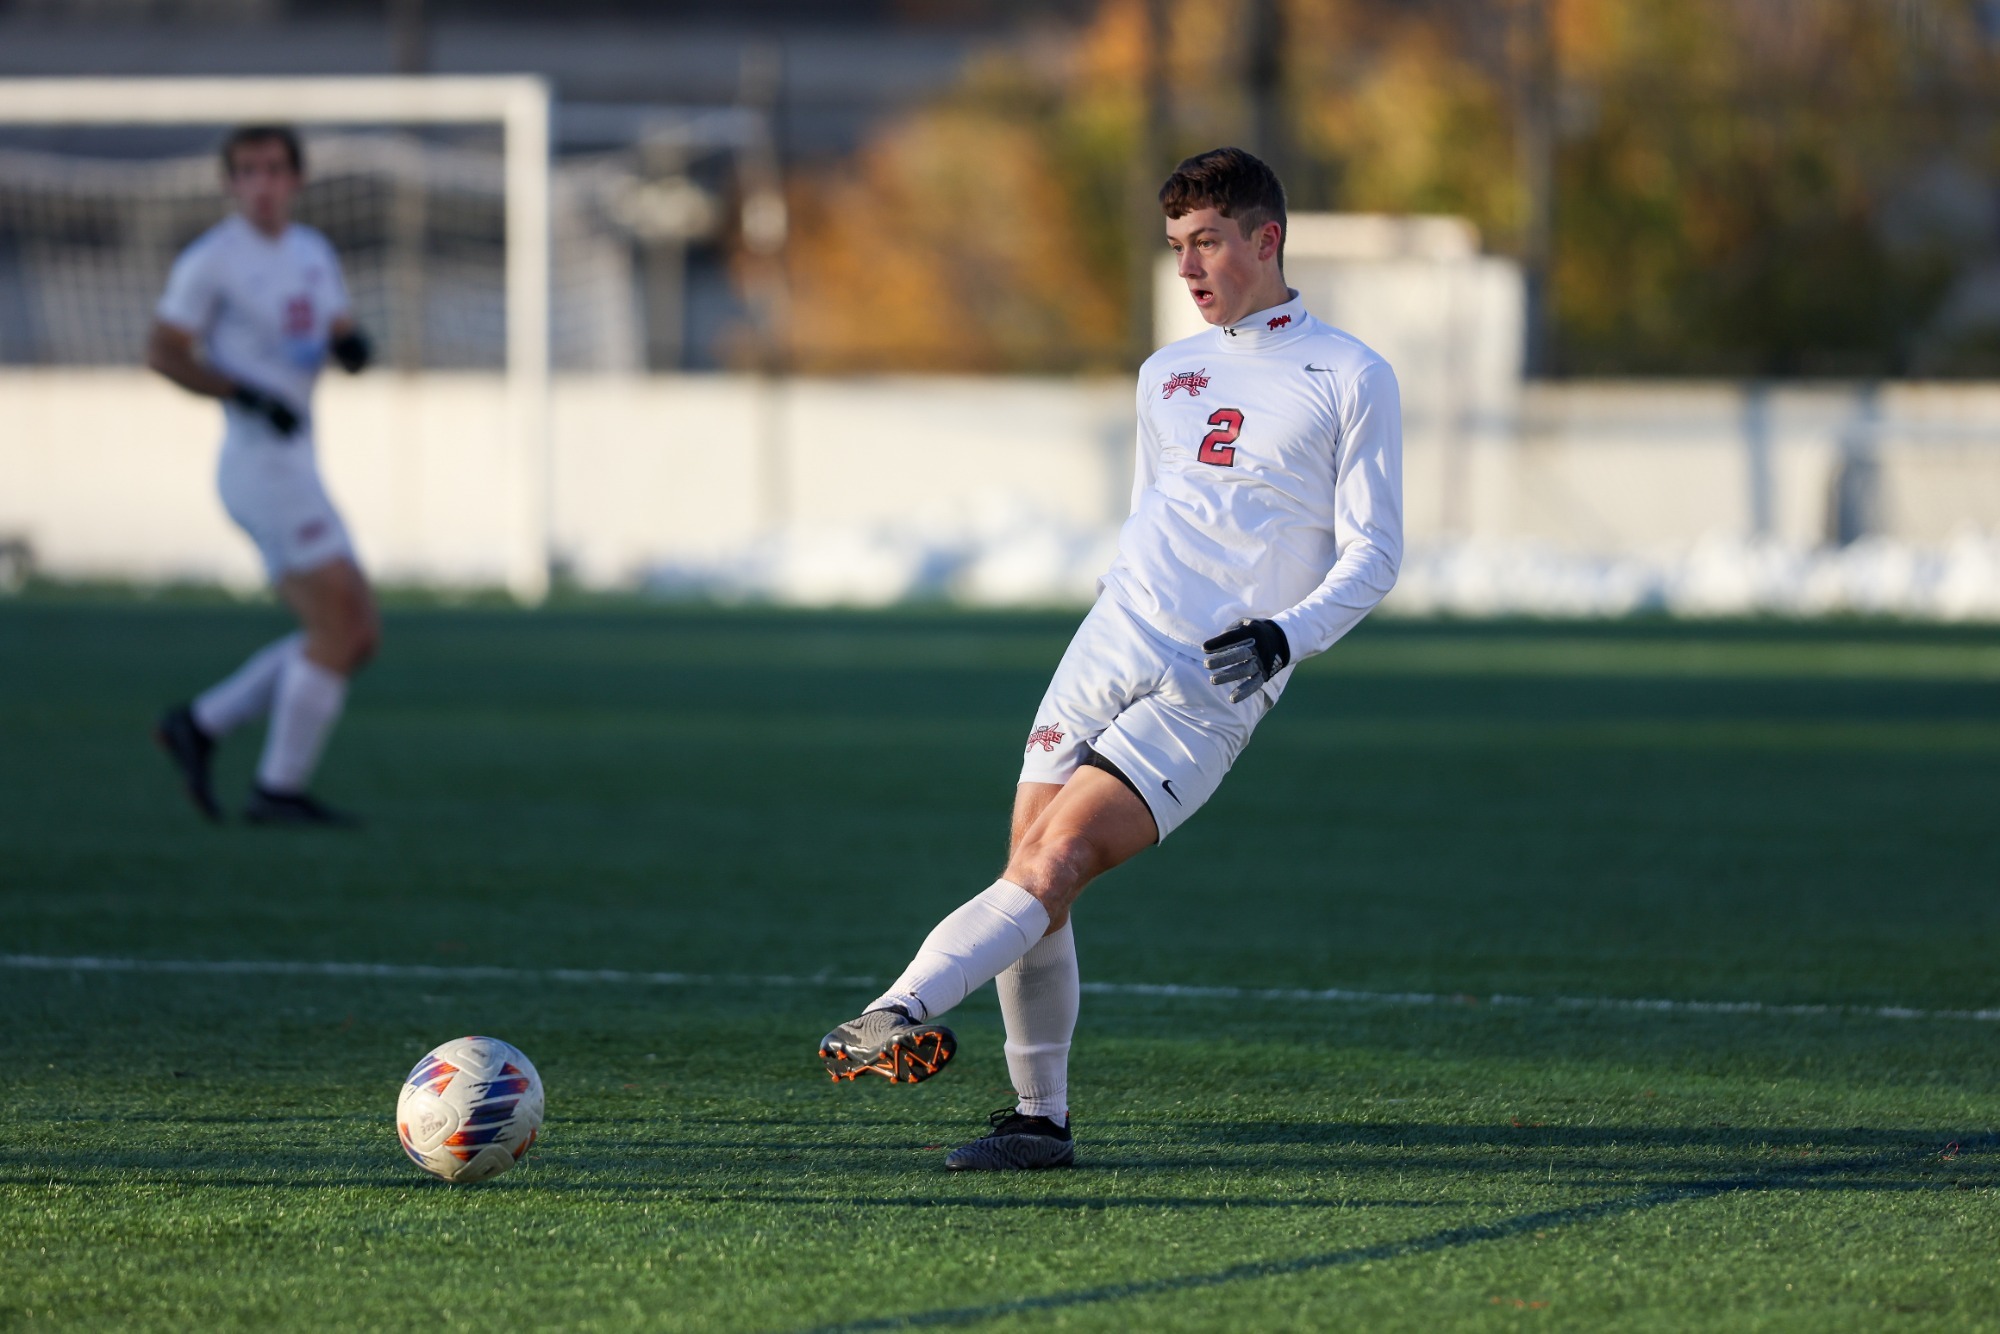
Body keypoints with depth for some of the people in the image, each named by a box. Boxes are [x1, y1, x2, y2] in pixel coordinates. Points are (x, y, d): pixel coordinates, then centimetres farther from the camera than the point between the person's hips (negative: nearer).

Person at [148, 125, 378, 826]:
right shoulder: (210, 260, -9)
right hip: (261, 463, -9)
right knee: (341, 630, -10)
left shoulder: (314, 253, 13)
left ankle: (201, 725, 14)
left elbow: (344, 338, 20)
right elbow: (163, 352, -9)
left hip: (294, 468, 9)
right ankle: (279, 790, -1)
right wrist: (250, 395, -19)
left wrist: (350, 345, -5)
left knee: (358, 637, 8)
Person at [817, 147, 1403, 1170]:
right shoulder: (1167, 373, 21)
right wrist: (1112, 622, 17)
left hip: (1213, 687, -6)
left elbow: (1372, 554, -2)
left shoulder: (1350, 379, 2)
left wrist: (1287, 635, -16)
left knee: (1056, 861, -20)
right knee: (1030, 874, -4)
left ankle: (903, 1011, -35)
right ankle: (1039, 1116, 4)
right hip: (1108, 650, 6)